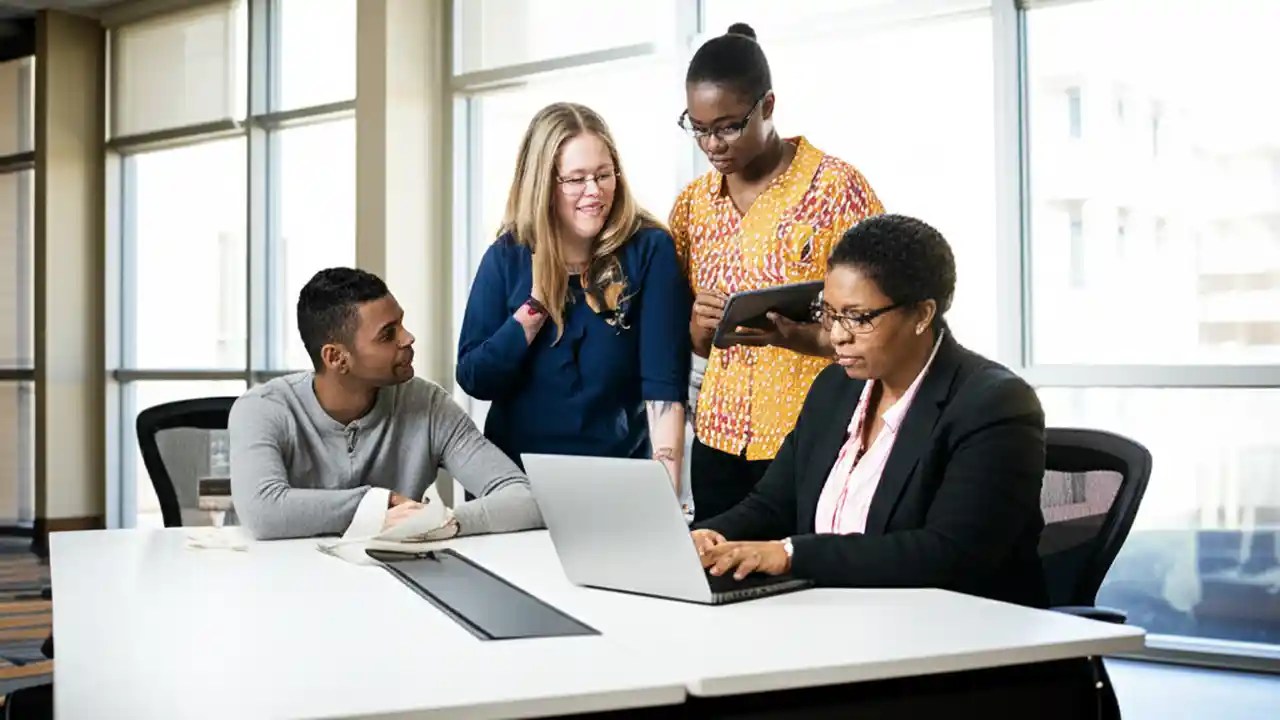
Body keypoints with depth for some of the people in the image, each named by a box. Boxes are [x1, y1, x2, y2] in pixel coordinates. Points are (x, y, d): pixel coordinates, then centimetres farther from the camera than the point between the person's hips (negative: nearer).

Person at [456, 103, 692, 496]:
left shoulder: (649, 249, -10)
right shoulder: (507, 256, -3)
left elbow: (663, 384, -17)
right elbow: (473, 379, -6)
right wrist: (537, 304, -15)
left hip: (618, 476, -2)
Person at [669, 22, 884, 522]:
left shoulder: (835, 186, -8)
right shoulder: (692, 203, 7)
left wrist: (794, 335, -24)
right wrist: (702, 323, -9)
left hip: (812, 439, -4)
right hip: (720, 439, 4)